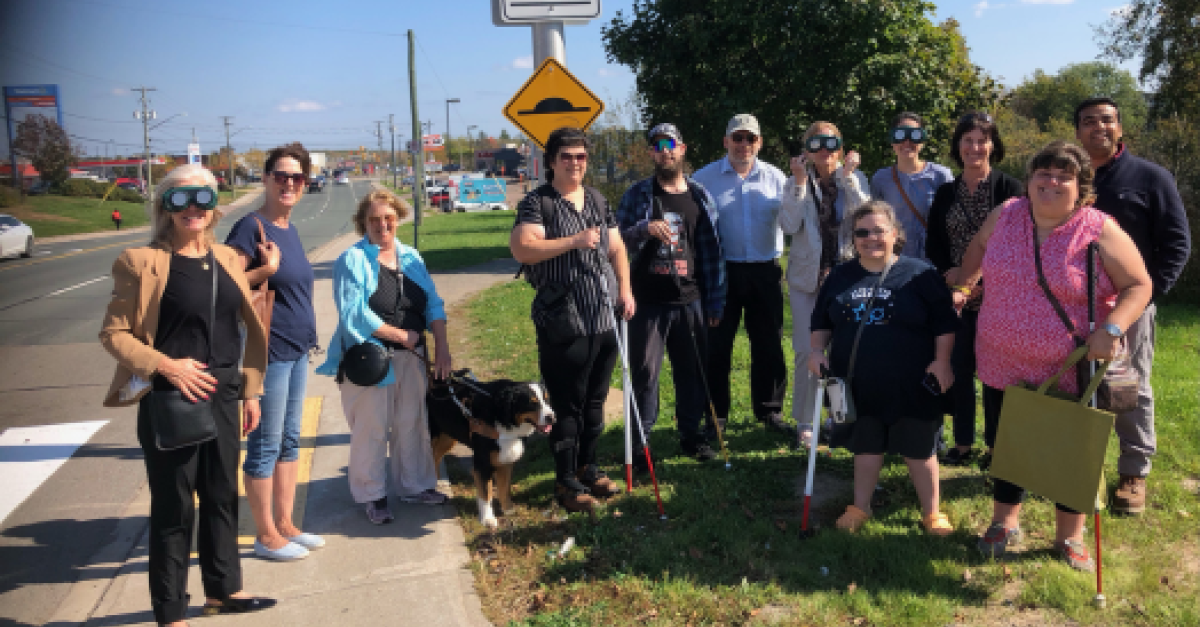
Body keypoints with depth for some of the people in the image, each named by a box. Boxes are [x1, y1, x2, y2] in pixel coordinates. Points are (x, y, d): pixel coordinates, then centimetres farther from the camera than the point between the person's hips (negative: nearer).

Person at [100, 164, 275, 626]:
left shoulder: (227, 258, 8)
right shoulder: (142, 262, -8)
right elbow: (113, 333, -8)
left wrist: (249, 391, 12)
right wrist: (166, 365, -20)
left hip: (221, 397, 6)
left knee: (222, 496, 16)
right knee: (174, 507, 5)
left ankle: (222, 589, 34)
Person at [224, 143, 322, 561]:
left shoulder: (289, 229, 11)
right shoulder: (251, 226, -13)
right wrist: (267, 269, -30)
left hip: (296, 350, 9)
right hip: (268, 352, -9)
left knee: (290, 440, 15)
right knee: (266, 444, 2)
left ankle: (284, 524, 27)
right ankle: (266, 536, 15)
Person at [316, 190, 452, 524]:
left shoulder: (411, 257, 12)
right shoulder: (352, 260, -6)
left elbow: (433, 304, 10)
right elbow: (354, 313, -16)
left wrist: (442, 347, -2)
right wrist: (402, 335, -14)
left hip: (410, 358, 6)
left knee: (412, 422, 13)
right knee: (371, 428, 1)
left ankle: (414, 485, 28)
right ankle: (372, 496, 16)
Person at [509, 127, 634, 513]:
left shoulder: (598, 202, 15)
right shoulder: (537, 203, -6)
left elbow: (616, 249, 18)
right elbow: (521, 248, -21)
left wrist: (625, 289, 3)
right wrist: (574, 241, -20)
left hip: (604, 321, 6)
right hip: (562, 325, -6)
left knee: (595, 401, 15)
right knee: (567, 406, 1)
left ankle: (587, 468, 30)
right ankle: (566, 482, 13)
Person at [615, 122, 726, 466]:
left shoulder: (700, 196, 9)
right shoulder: (637, 194, 4)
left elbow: (712, 250, 9)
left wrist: (715, 301, 7)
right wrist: (645, 229, -22)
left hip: (690, 301, 2)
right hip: (648, 301, -2)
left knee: (692, 370, 9)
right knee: (644, 372, 0)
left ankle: (691, 433, 25)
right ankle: (641, 440, 11)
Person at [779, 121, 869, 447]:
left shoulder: (855, 179, 6)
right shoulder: (795, 183, 5)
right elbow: (789, 225, -11)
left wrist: (848, 176, -16)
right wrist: (800, 182, -14)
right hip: (807, 276, 0)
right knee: (806, 350, -1)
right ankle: (805, 421, 11)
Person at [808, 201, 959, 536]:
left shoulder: (920, 274, -3)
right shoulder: (841, 277, 7)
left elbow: (944, 323, -2)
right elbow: (821, 321, 14)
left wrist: (941, 361, -8)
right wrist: (817, 350, 0)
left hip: (911, 388, -2)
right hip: (858, 387, 3)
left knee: (918, 449, 8)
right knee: (866, 446, 14)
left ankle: (932, 513, 24)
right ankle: (860, 508, 28)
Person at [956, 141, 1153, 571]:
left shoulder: (1100, 231, -12)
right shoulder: (1007, 215, -1)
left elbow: (1138, 285, -9)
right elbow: (980, 245, 20)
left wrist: (1111, 329, -23)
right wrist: (963, 287, 16)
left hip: (1070, 374, -3)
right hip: (1005, 367, 3)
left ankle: (1070, 536, 32)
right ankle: (1005, 523, 36)